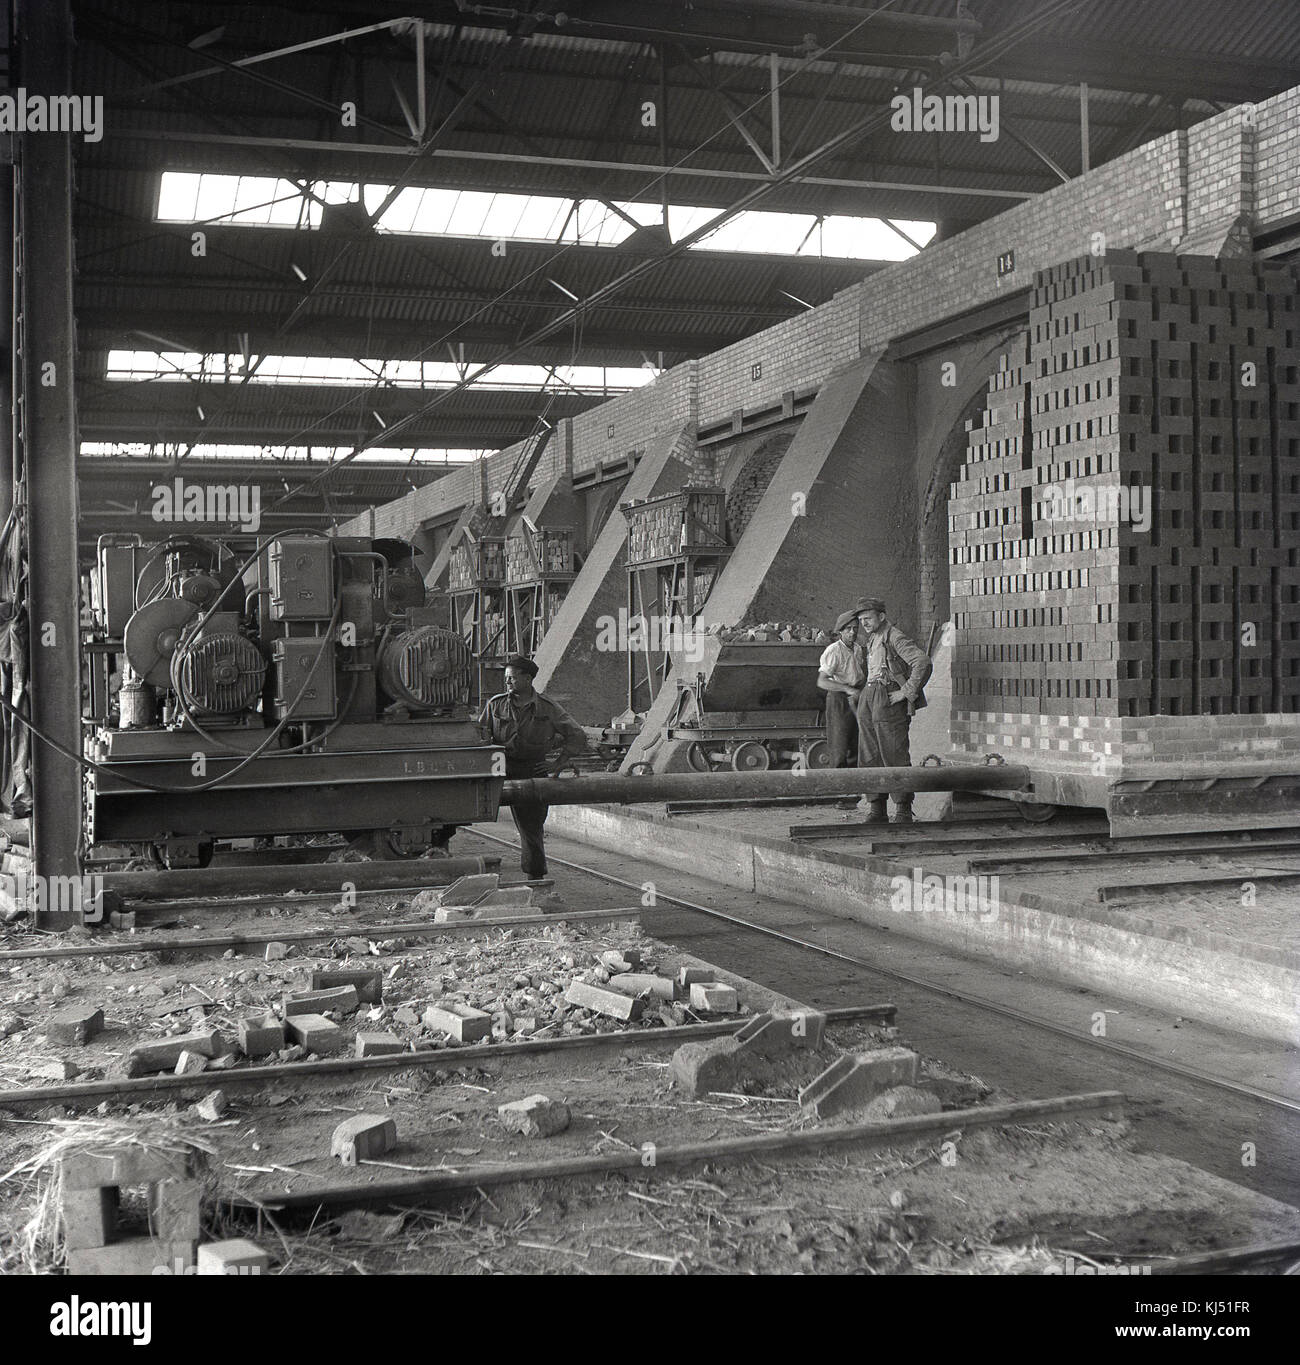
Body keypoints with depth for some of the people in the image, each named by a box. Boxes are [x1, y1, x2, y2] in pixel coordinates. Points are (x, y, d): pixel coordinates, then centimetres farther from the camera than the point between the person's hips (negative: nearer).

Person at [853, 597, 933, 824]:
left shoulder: (895, 638, -10)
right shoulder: (870, 639, 15)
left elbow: (923, 663, -22)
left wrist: (906, 692, -19)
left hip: (889, 701, -8)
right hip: (868, 698, 9)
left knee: (895, 756, -8)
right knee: (869, 757, 7)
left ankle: (903, 810, -3)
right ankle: (877, 809, 12)